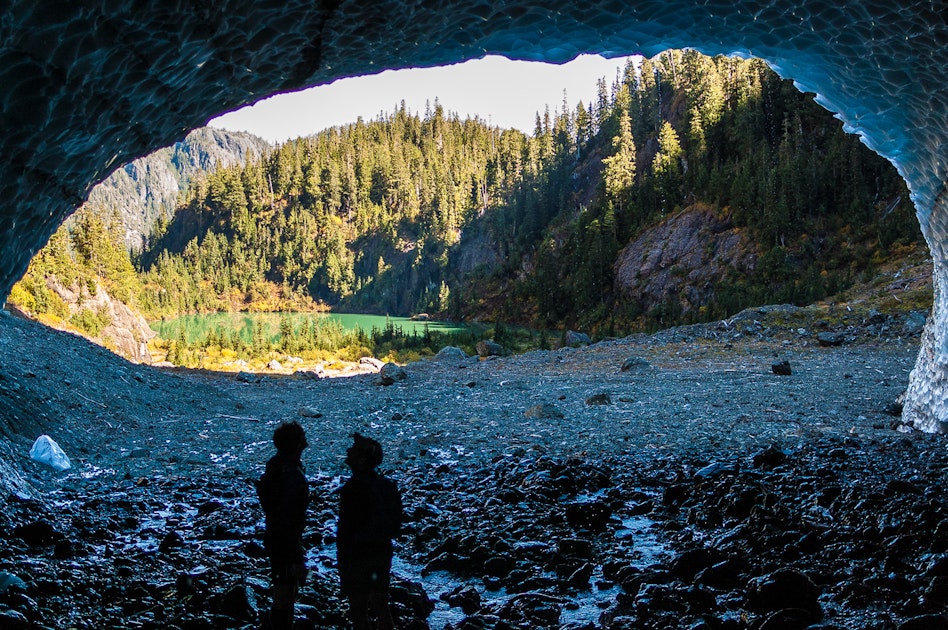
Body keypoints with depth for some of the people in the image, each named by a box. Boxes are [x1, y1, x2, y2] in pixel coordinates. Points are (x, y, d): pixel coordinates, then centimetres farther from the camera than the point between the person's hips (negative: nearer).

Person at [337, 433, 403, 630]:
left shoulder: (352, 488, -19)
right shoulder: (387, 485, 3)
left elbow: (345, 528, -17)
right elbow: (395, 525, 9)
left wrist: (341, 559, -9)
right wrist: (381, 544, 17)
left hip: (357, 555, -7)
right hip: (383, 553, 7)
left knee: (358, 608, 5)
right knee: (381, 606, 16)